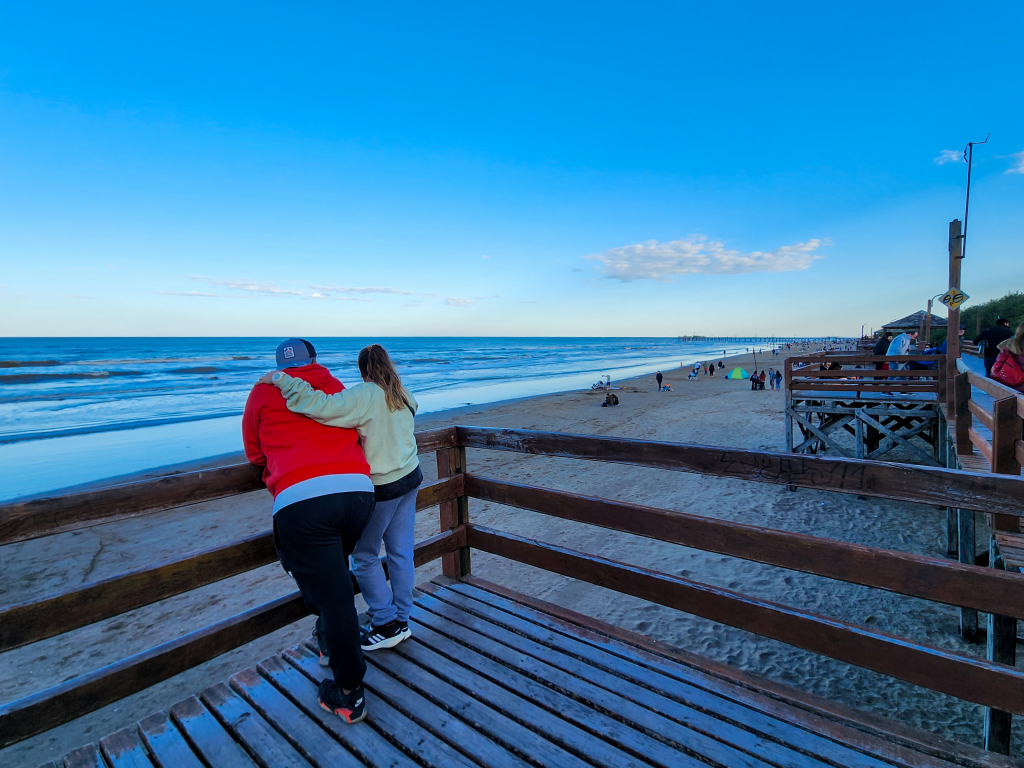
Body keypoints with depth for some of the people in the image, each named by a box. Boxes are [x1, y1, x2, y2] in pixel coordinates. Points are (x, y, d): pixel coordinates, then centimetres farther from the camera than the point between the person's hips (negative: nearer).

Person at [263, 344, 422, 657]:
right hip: (410, 478, 7)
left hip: (381, 487, -7)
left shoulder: (363, 396, -18)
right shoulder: (404, 396, 4)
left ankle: (386, 623, 18)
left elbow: (321, 406, -31)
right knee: (401, 553, 14)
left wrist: (281, 380, -23)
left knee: (364, 556, 10)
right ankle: (401, 619, 26)